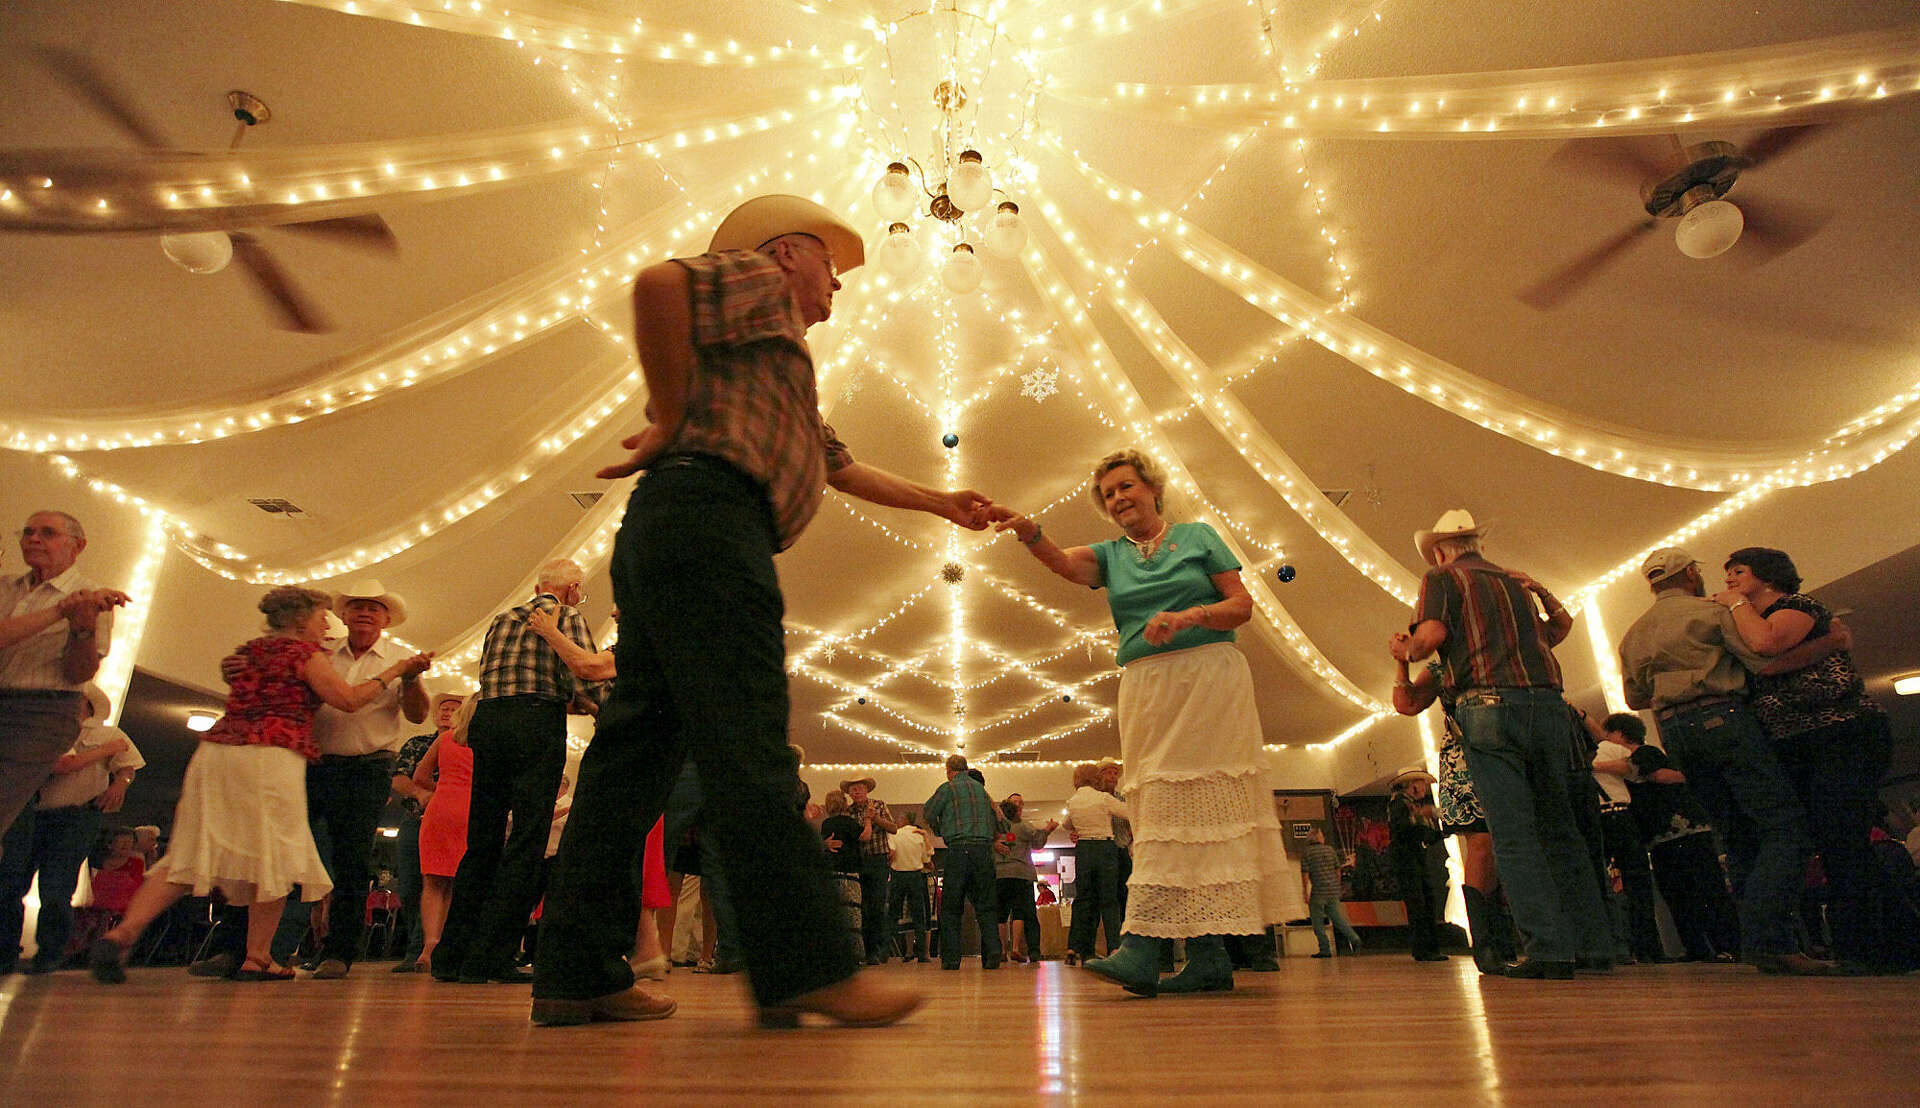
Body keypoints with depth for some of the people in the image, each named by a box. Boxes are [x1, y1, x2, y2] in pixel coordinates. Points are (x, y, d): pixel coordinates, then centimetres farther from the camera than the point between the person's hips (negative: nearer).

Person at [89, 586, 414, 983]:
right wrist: (390, 674, 7)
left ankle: (120, 935, -9)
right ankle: (256, 958, 5)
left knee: (191, 856, 7)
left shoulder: (249, 651, 21)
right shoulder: (304, 652, -1)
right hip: (271, 758, -7)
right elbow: (348, 700, -5)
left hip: (214, 753, 7)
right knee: (273, 858, 1)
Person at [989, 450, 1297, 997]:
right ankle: (1209, 957, 5)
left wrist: (1190, 615, -15)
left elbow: (1243, 605, 3)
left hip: (1207, 675, -3)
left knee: (1190, 802, -10)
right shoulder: (1110, 555, 15)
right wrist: (1029, 534, -28)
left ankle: (1143, 949, -15)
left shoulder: (1198, 536, 8)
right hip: (1145, 685, 4)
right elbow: (1065, 562, -7)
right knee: (1174, 809, 1)